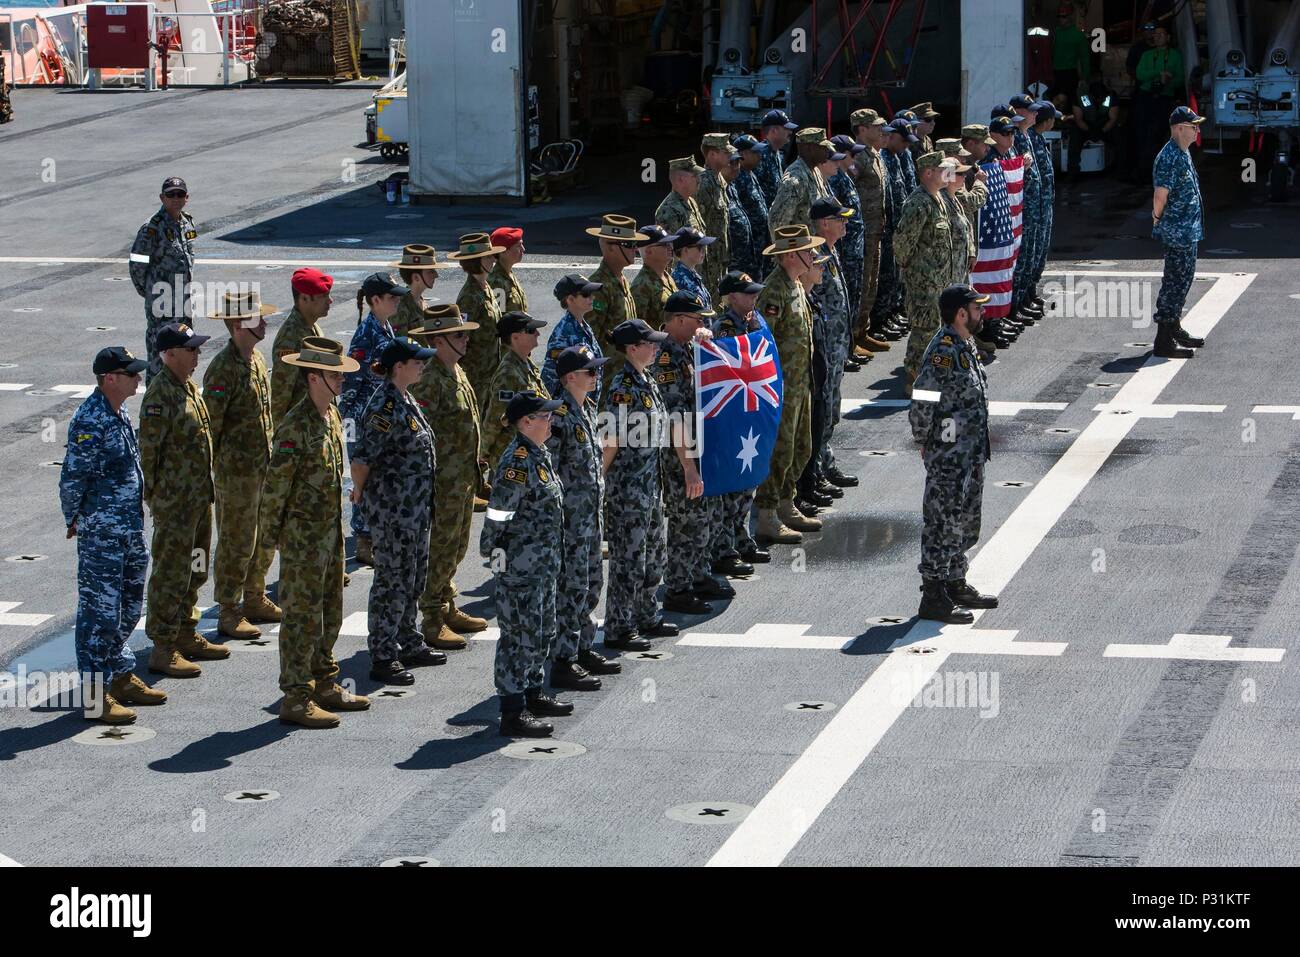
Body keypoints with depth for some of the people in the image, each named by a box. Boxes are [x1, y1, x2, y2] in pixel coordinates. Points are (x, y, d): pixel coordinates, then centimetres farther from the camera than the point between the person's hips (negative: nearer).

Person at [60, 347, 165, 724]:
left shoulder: (119, 415, 11)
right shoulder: (90, 420, -19)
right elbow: (72, 477, -17)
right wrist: (74, 521, -7)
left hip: (129, 530, 10)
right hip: (101, 534, -10)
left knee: (128, 607, 17)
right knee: (100, 611, -4)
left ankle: (122, 677, 30)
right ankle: (97, 694, 2)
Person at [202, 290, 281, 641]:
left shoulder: (257, 359, 8)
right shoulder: (223, 369, -20)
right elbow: (210, 425, -18)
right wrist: (215, 465, -15)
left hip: (263, 466, 9)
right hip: (236, 471, -9)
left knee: (266, 537, 16)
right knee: (236, 543, -1)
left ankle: (255, 600, 30)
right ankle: (229, 614, 8)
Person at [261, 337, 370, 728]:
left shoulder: (332, 416, 8)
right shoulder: (296, 427, -21)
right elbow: (276, 484, -17)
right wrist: (270, 532, -12)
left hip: (331, 531, 9)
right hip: (303, 537, -9)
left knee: (331, 611, 17)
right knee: (303, 614, -3)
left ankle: (325, 685, 29)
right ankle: (296, 699, 3)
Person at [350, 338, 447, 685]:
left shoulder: (405, 400, 11)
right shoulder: (385, 407, -20)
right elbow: (361, 457, -22)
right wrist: (360, 493, -9)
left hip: (414, 508, 10)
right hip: (392, 510, -10)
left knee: (413, 578, 18)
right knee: (392, 581, -3)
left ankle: (409, 646, 29)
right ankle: (382, 658, 3)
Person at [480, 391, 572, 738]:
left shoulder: (539, 455, 11)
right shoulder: (518, 461, -20)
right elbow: (498, 512, -23)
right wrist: (491, 550, -17)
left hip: (543, 566, 10)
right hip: (519, 567, -10)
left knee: (543, 632, 20)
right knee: (520, 635, -5)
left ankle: (533, 694, 34)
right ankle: (512, 713, 0)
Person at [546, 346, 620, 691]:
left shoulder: (587, 409, 10)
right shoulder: (559, 416, -18)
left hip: (591, 514, 9)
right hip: (570, 516, -9)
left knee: (592, 583, 16)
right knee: (572, 586, -5)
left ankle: (583, 649, 28)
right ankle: (563, 662, 0)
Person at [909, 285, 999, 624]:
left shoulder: (965, 346, 10)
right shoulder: (943, 351, -21)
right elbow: (922, 400, -25)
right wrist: (924, 441, -13)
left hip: (970, 452, 10)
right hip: (948, 455, -10)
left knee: (966, 520, 18)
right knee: (944, 522, -4)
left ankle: (956, 585, 29)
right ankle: (933, 597, 1)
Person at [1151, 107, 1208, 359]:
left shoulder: (1184, 153, 12)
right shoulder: (1170, 158, -21)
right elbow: (1161, 195, -26)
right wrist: (1158, 220, -10)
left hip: (1188, 230, 10)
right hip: (1177, 232, -10)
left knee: (1182, 279, 18)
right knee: (1176, 282, -6)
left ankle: (1175, 330, 30)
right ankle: (1164, 341, -3)